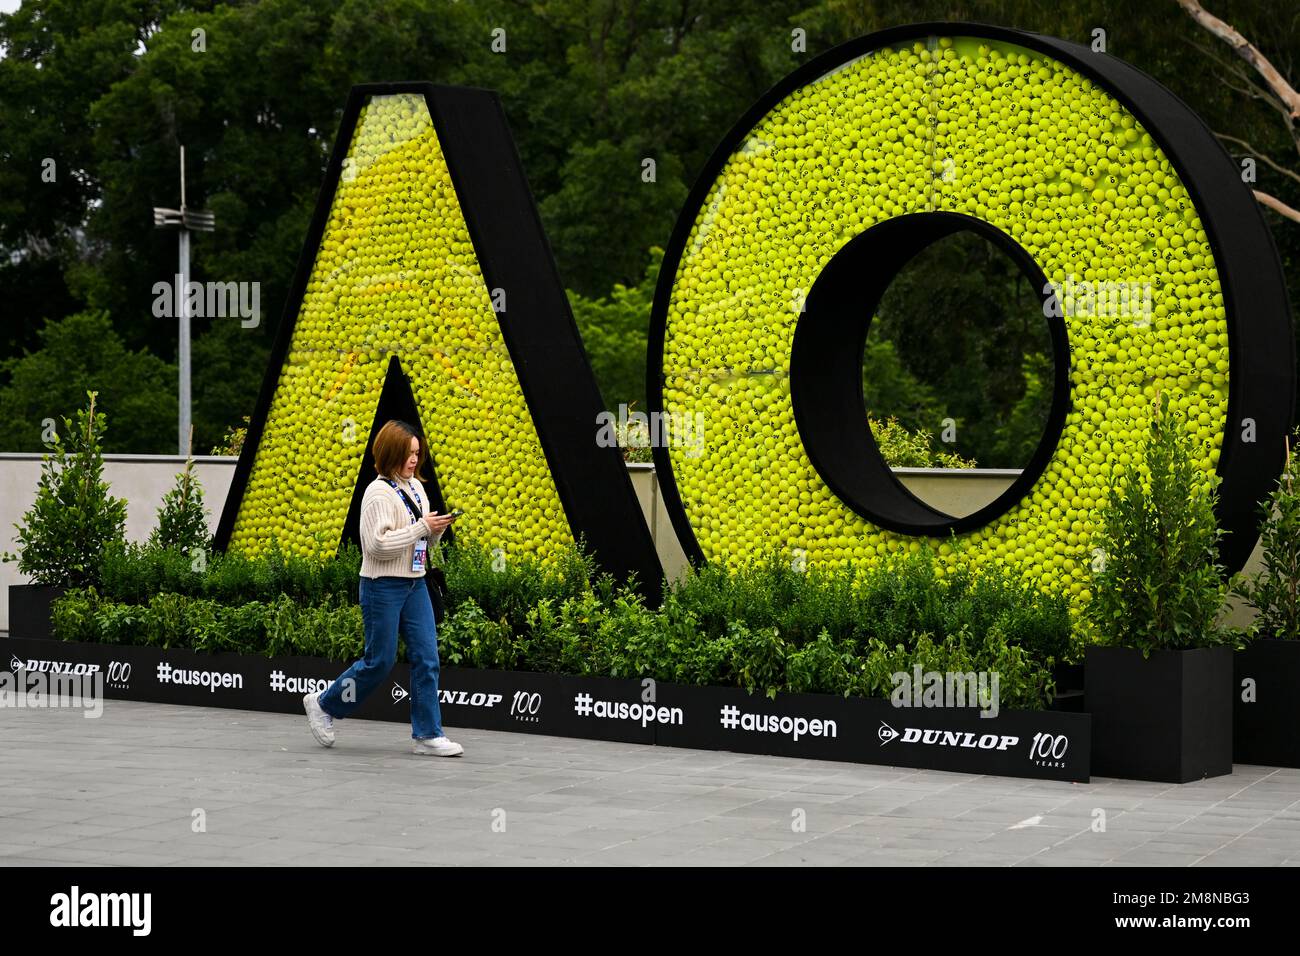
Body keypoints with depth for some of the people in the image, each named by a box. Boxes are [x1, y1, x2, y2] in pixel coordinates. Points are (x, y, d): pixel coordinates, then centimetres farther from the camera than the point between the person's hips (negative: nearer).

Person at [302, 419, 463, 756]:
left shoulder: (416, 487, 11)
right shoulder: (378, 492, -13)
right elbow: (379, 544, -23)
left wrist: (438, 529, -2)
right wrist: (422, 527, -20)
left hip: (415, 584, 7)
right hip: (383, 586, -7)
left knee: (426, 658, 1)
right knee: (380, 660, 1)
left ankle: (428, 735, 4)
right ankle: (323, 705, 21)